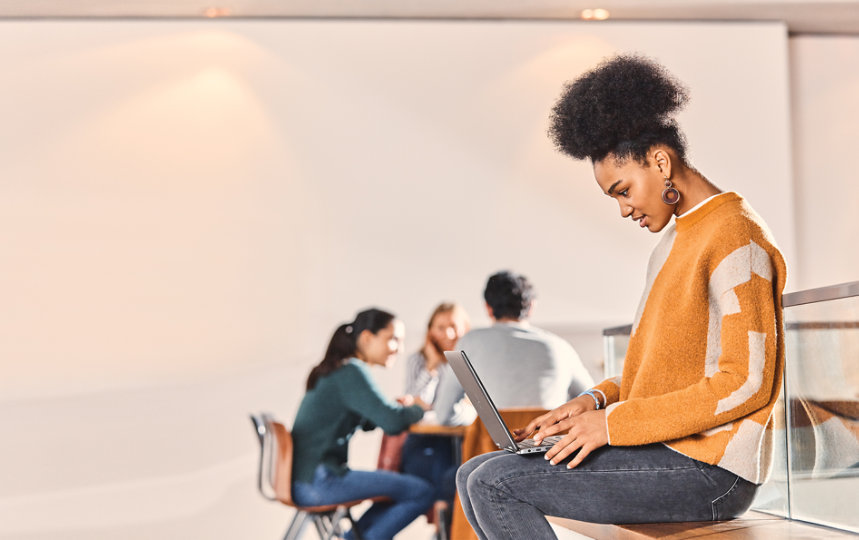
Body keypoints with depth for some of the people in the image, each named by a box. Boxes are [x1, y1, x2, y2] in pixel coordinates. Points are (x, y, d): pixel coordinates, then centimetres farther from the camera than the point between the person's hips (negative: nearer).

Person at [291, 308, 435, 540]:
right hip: (319, 483, -10)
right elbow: (392, 422, -21)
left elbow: (368, 420, 24)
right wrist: (419, 408, 0)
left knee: (403, 486, 21)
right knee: (422, 493, -11)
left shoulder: (336, 370, 17)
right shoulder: (351, 372, -13)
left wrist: (401, 406, 6)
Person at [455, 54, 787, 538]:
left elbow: (745, 383, -20)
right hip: (667, 451, 10)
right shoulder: (675, 239, 20)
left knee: (495, 484, -19)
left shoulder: (735, 235, -12)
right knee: (476, 476, 3)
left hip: (710, 468, -10)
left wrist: (614, 423, -18)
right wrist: (599, 401, 6)